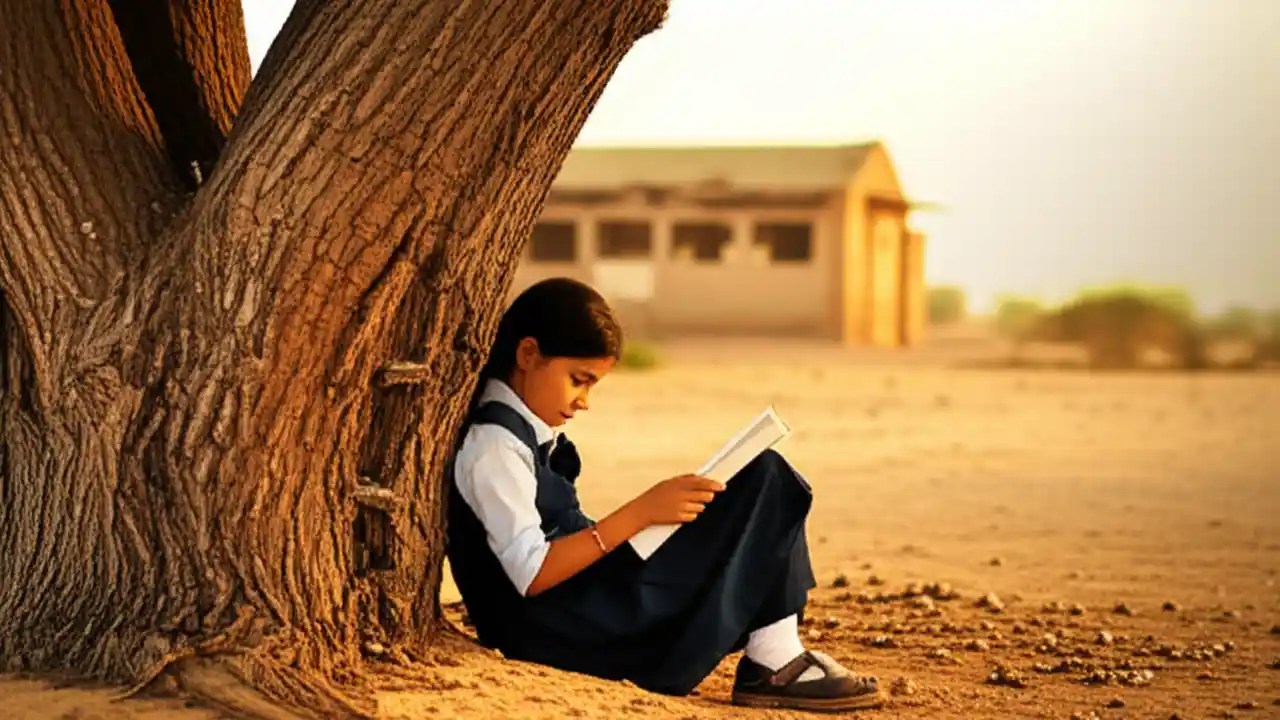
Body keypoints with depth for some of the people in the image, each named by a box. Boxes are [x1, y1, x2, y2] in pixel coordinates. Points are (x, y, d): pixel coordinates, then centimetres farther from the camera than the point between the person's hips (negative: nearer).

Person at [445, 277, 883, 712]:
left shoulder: (525, 429, 14)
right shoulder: (493, 443, -17)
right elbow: (532, 574, -23)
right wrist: (640, 513, -25)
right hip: (567, 637, -10)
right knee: (763, 481, -13)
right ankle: (774, 664, -9)